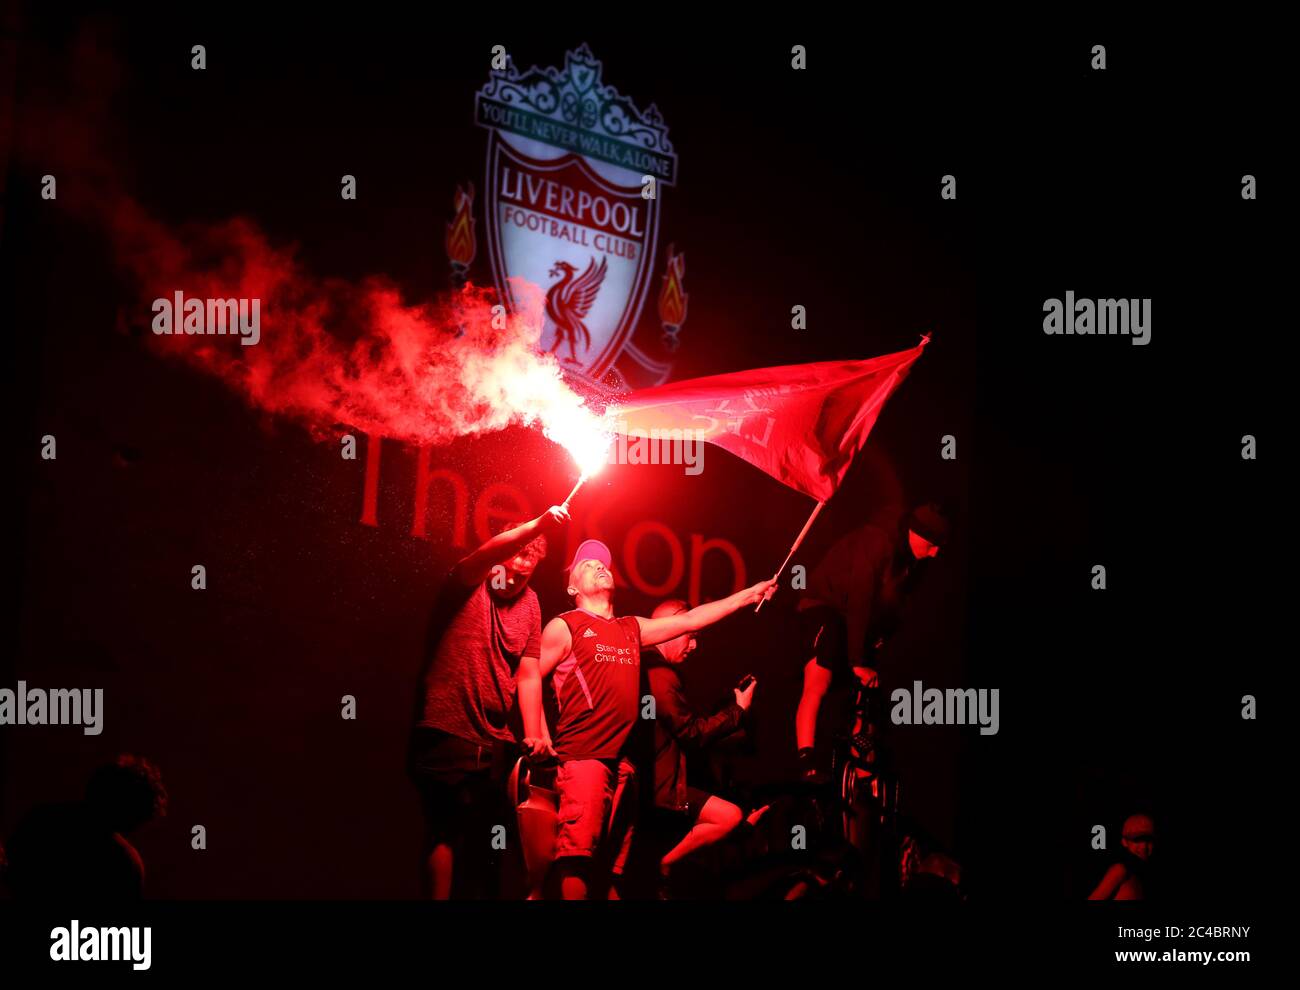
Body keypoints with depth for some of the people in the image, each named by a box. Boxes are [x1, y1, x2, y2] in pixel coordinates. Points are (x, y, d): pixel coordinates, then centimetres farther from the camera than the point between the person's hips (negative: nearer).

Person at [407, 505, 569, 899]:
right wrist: (538, 525, -38)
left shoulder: (529, 603, 10)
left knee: (484, 840, 12)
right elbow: (487, 553, -25)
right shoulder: (468, 586, -3)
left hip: (497, 741, 6)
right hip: (448, 733, -6)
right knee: (448, 832, -11)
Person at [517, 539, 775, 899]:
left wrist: (749, 595, 22)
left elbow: (690, 620, 24)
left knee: (616, 860, 5)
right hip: (582, 755, -6)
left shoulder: (633, 628, 22)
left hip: (623, 759, 6)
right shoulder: (565, 627, 4)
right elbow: (528, 674, 0)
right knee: (579, 849, -18)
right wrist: (536, 735, -9)